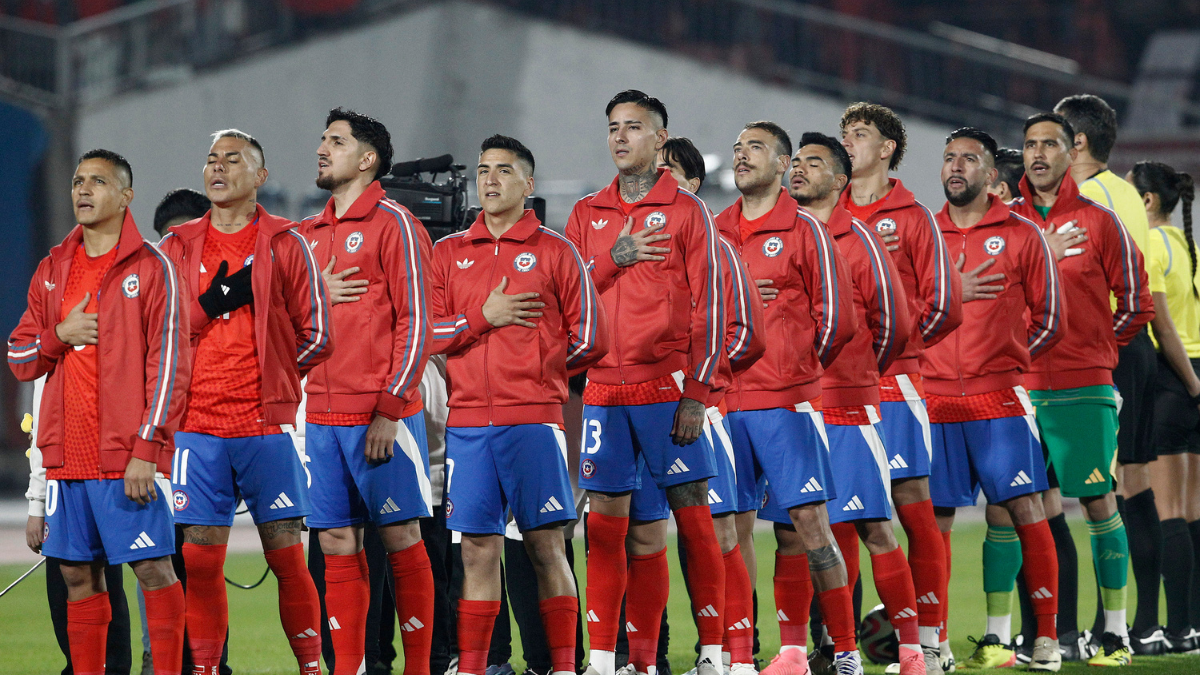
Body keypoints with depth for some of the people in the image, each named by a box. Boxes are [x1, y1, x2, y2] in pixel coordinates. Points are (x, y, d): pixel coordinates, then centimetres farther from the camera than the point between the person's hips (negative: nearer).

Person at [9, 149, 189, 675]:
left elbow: (168, 361, -8)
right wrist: (59, 335, -6)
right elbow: (20, 360, 16)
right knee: (79, 577, 7)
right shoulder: (52, 270, 14)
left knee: (153, 569, -6)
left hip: (125, 455, -5)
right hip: (66, 454, 5)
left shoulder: (150, 267, -3)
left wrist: (146, 449, -14)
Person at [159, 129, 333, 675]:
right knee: (200, 560, 0)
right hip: (197, 425, 2)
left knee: (286, 557, -1)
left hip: (267, 425, -2)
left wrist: (270, 378, 6)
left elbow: (316, 336, 3)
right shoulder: (178, 246, 10)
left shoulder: (285, 244, 2)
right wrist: (210, 301, -3)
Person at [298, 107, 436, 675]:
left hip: (381, 415, -6)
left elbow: (415, 322, -9)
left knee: (401, 538, -3)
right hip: (322, 414, 6)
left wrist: (389, 409, -15)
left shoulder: (392, 224, -4)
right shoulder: (307, 235, 17)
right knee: (337, 544, 4)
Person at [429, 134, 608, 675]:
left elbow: (590, 338, 4)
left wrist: (535, 371, 5)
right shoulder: (449, 253, 13)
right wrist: (483, 317, -7)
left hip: (534, 419, -3)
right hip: (467, 422, 3)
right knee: (478, 548, 2)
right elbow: (426, 332, 5)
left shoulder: (553, 251, 4)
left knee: (545, 545, -3)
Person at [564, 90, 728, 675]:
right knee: (605, 520, 3)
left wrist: (697, 393, -10)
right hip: (604, 389, 4)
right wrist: (614, 258, -7)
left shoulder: (686, 211, 1)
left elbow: (708, 305, -3)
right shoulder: (587, 215, 13)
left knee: (691, 516, -3)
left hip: (667, 385, -4)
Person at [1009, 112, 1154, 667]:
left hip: (1084, 389, -3)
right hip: (1017, 388, 3)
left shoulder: (1097, 222, 2)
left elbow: (1135, 302, 7)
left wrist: (1095, 350, 8)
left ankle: (1115, 630, 2)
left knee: (1098, 501, -3)